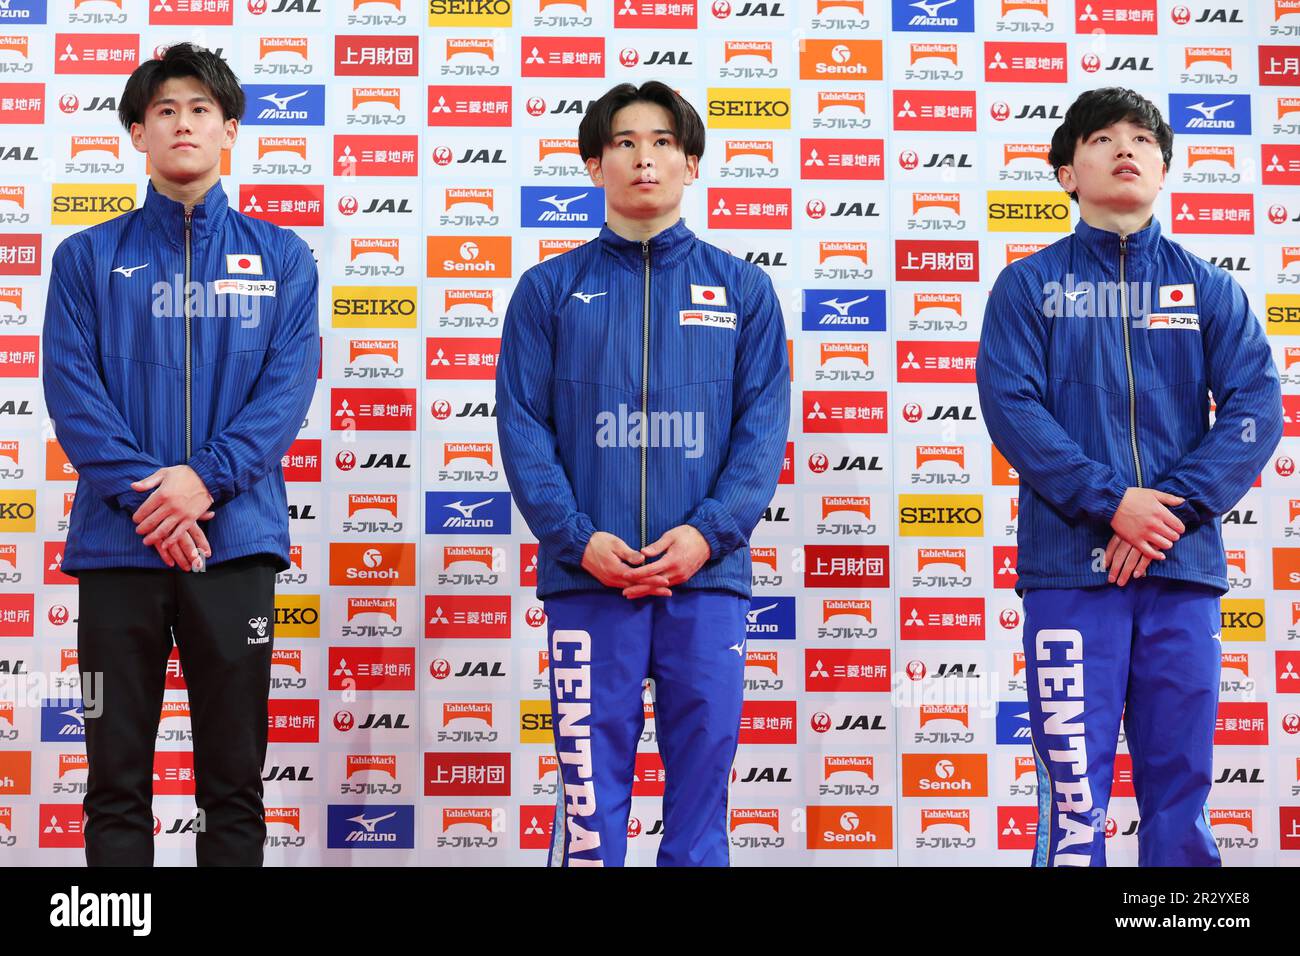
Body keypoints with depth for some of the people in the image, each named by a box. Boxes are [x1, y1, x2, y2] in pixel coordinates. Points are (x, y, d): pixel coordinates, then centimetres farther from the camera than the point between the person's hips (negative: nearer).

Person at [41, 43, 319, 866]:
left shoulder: (280, 257, 10)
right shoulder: (89, 258, 9)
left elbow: (288, 387, -1)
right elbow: (72, 390, -1)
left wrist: (206, 477, -15)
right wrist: (146, 495, -15)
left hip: (236, 541, 0)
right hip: (117, 543, 0)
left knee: (234, 780, 5)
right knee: (117, 781, 4)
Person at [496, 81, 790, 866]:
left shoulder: (742, 288, 10)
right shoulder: (550, 290, 9)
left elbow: (765, 426, 4)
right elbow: (523, 426, 3)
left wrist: (709, 531, -11)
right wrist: (578, 538, -11)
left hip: (707, 576, 1)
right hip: (588, 579, 0)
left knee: (701, 788, 4)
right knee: (591, 800, 1)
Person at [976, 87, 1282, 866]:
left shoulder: (1210, 288, 11)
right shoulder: (1029, 285, 7)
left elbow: (1257, 409, 2)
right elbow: (1010, 405, -5)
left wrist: (1177, 506, -12)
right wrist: (1111, 503, -15)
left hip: (1184, 569, 2)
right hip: (1071, 568, -2)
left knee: (1181, 789, 6)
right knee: (1074, 795, -4)